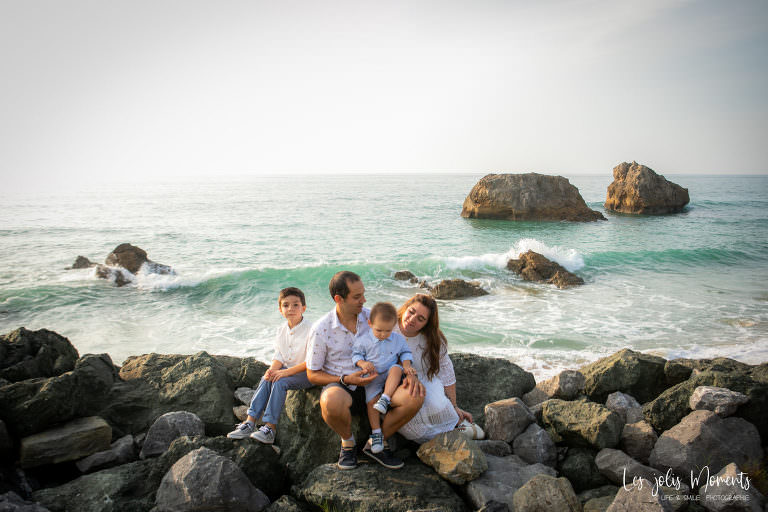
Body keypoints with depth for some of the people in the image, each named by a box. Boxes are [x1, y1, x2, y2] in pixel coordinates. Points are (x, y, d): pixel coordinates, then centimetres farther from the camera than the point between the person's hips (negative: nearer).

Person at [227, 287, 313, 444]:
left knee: (280, 382, -27)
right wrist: (272, 370, -16)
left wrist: (287, 372, -24)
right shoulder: (281, 330, 6)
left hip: (307, 373, -6)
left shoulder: (309, 330, -17)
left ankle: (270, 427, -24)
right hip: (288, 369, 7)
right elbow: (279, 356, 6)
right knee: (266, 379, -17)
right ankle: (250, 422, -15)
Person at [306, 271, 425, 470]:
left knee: (415, 396, -23)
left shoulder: (372, 317, -2)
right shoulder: (320, 330, -11)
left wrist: (410, 373, -10)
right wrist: (346, 379, -19)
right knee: (331, 401, -41)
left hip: (373, 381, 3)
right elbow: (313, 374, -3)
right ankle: (347, 441, -5)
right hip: (340, 385, -3)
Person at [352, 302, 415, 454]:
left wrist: (407, 365, -9)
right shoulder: (363, 339, -8)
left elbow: (405, 353, 10)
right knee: (371, 400, -14)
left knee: (397, 368, -30)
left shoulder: (398, 339, -2)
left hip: (389, 375, 1)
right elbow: (356, 354, 0)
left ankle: (386, 399, -33)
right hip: (372, 377, -1)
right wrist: (363, 363, -20)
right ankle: (376, 433, -5)